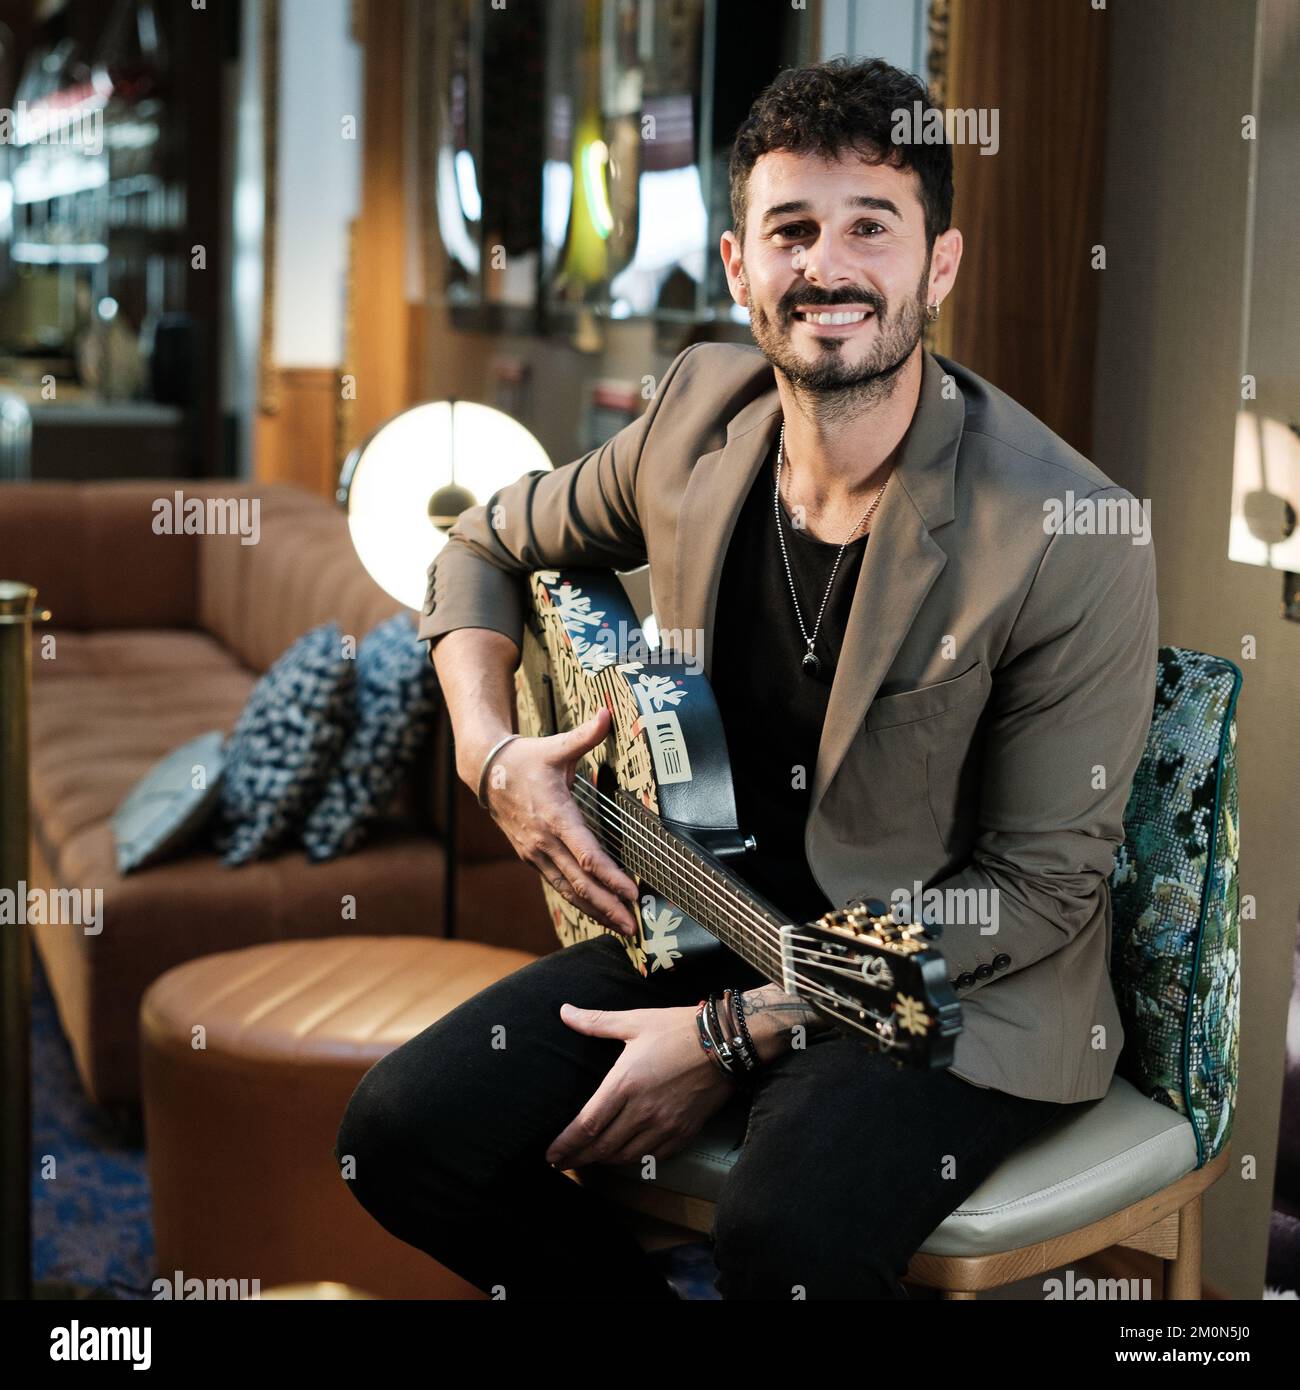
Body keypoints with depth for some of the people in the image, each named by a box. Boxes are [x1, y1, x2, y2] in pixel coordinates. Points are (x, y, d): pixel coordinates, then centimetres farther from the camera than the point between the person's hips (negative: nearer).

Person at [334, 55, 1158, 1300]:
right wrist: (491, 753, -4)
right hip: (713, 922, 6)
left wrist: (740, 1031, -19)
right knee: (403, 1133, -8)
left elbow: (1039, 890, -17)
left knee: (789, 1231, -34)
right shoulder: (701, 411, -3)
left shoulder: (1073, 541, -21)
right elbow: (489, 545, 15)